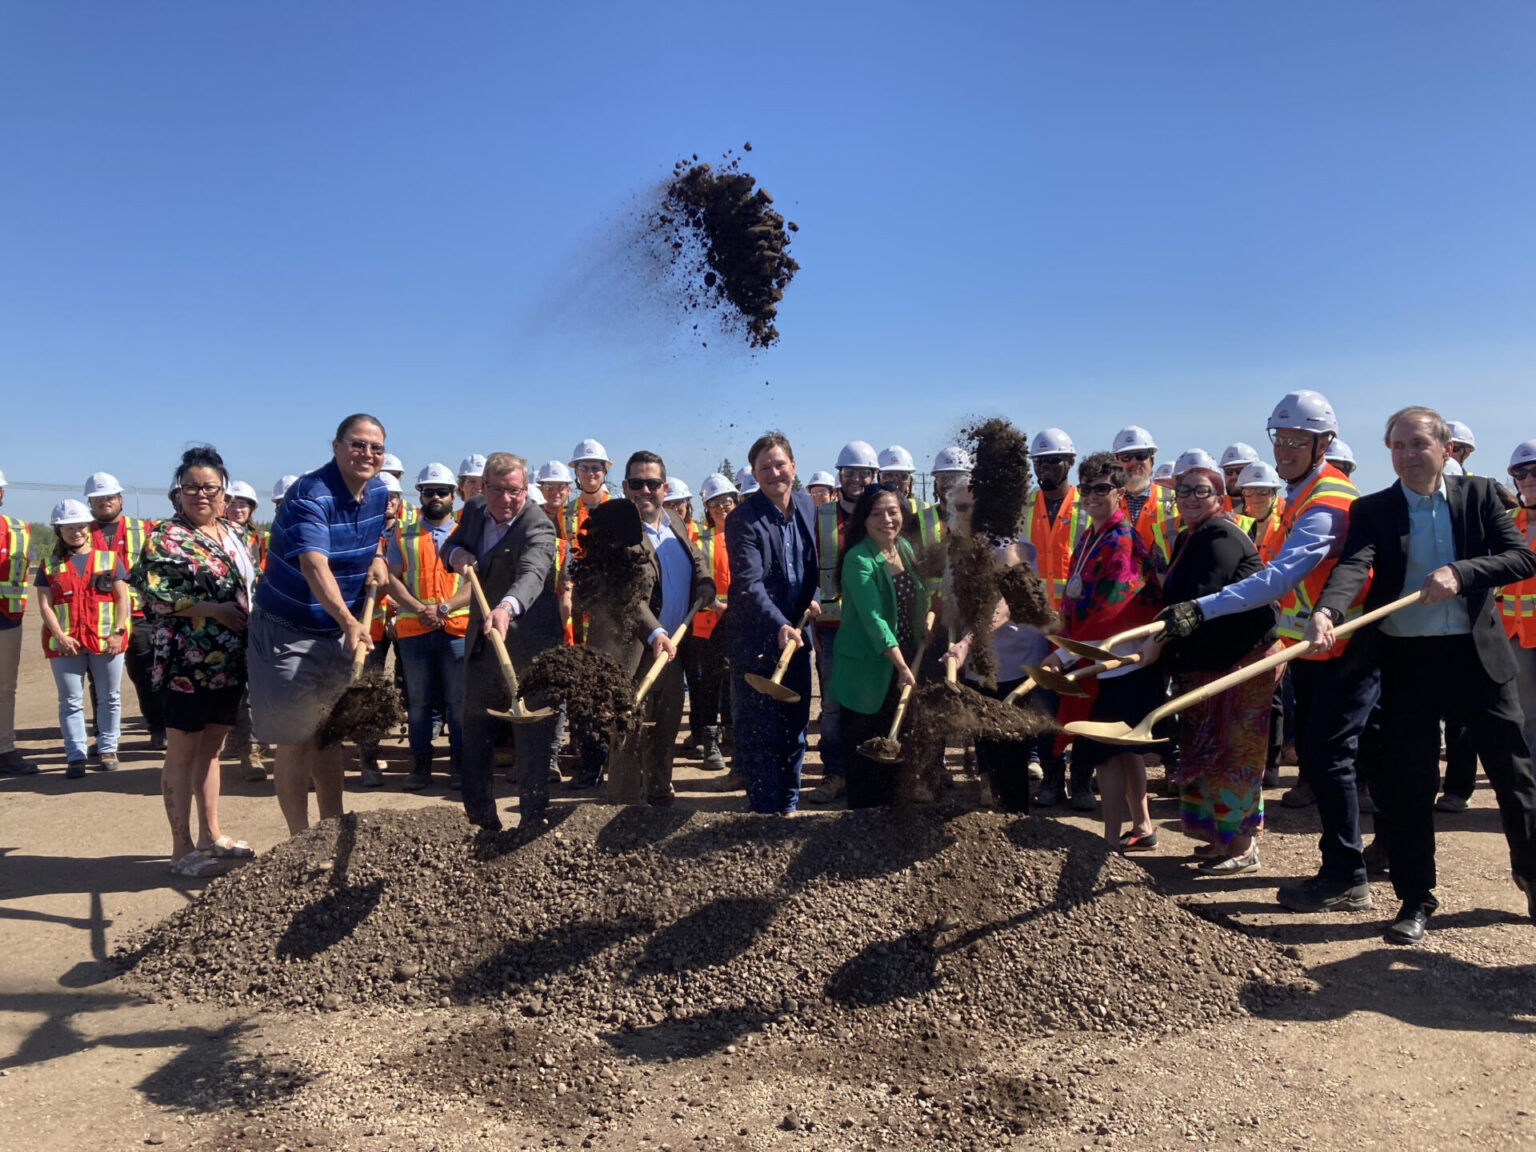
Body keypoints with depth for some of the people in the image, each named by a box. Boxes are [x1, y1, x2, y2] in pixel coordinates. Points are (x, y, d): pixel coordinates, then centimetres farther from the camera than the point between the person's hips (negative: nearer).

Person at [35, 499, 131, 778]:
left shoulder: (109, 559, 7)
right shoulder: (49, 565, 8)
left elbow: (122, 598, 3)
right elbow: (45, 604, 2)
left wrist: (117, 632, -8)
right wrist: (60, 636, -11)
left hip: (107, 640, 0)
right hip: (65, 643, 0)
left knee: (108, 698, 7)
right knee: (71, 701, 2)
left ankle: (107, 749, 17)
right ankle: (76, 756, 6)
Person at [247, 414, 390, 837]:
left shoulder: (378, 492, 2)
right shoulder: (309, 496, -23)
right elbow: (314, 566, -38)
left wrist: (377, 557, 0)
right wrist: (349, 621, -52)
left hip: (339, 632, 7)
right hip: (288, 631, -7)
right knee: (294, 739, 0)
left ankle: (332, 826, 27)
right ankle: (300, 839, 11)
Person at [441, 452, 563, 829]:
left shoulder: (538, 527, -21)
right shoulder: (474, 511, 3)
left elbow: (532, 573, -39)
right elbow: (450, 544, 17)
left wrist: (507, 607, -60)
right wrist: (456, 553, -9)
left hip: (528, 644, -7)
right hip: (481, 640, 8)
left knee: (533, 738, -1)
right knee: (475, 732, 16)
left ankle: (533, 822, 11)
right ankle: (481, 820, 29)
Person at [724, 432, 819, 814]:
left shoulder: (807, 506, 4)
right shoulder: (742, 520, -16)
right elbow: (749, 585, -24)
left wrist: (810, 597, 4)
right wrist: (779, 626, -35)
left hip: (796, 635, 6)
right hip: (756, 640, -6)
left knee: (795, 727, 15)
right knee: (758, 732, 0)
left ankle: (788, 805, 29)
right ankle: (764, 810, 12)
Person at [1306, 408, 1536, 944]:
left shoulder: (1479, 494, 4)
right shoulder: (1372, 510, -1)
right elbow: (1352, 565, -19)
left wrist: (1461, 572, -24)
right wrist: (1327, 610, -39)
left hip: (1479, 655, 1)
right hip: (1404, 662, -1)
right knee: (1407, 784, 3)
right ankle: (1415, 900, 18)